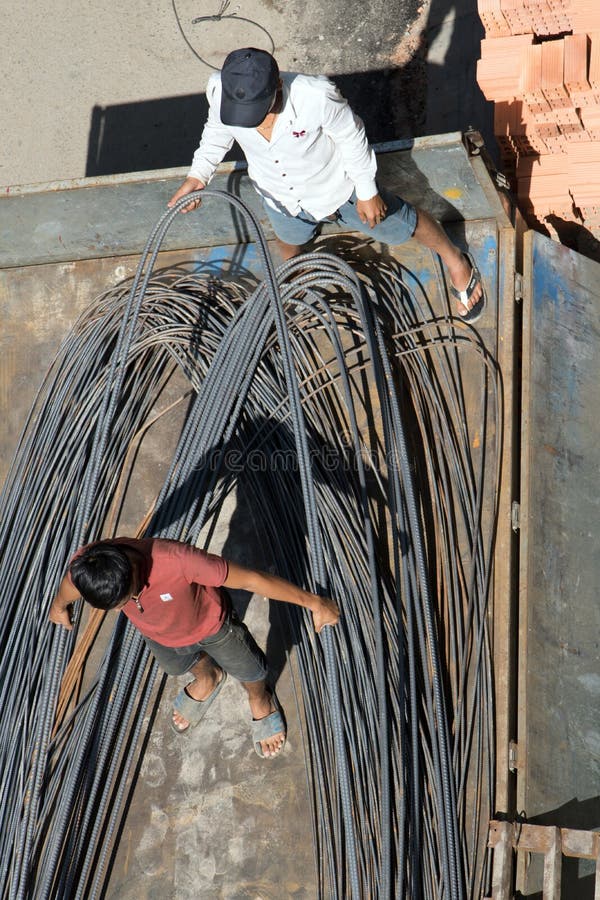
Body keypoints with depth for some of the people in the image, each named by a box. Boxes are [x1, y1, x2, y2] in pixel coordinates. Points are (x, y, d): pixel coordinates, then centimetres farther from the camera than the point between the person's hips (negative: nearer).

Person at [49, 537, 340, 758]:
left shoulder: (178, 560, -49)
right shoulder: (84, 566, -36)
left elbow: (250, 579, -39)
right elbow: (69, 585, -8)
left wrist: (314, 603, -30)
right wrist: (59, 606, 15)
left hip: (211, 624, -3)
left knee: (248, 669, 25)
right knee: (179, 665, 35)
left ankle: (260, 699, 61)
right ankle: (207, 680, 70)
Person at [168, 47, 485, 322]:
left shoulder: (317, 96, -44)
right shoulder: (219, 90, -33)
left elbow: (352, 139, -22)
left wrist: (368, 192, -11)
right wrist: (197, 176, -15)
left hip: (338, 187, -3)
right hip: (280, 195, 3)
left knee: (401, 226, 19)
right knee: (289, 239, 35)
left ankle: (455, 261, 49)